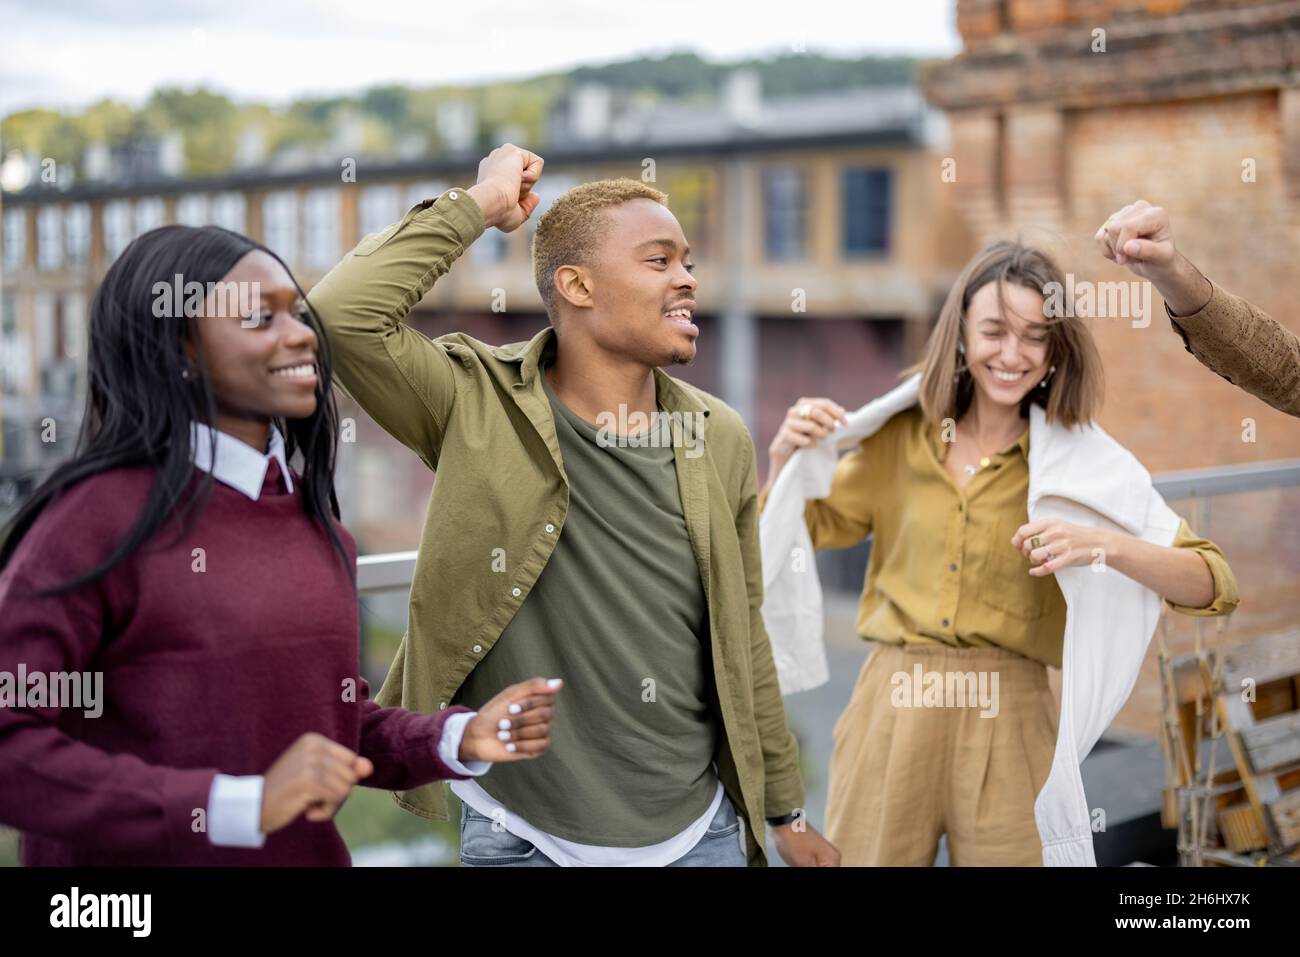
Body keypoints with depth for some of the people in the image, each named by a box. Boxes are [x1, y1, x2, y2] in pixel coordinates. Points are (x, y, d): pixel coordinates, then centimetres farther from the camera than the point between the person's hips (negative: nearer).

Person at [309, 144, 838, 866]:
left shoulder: (720, 439, 0)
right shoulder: (480, 407, -10)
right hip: (522, 838, -3)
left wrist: (787, 811, 12)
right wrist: (477, 205, -17)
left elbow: (742, 639, 8)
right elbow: (344, 314, -27)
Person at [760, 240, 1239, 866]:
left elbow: (1213, 587, -8)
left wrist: (1105, 546, -26)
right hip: (890, 710, 2)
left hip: (1007, 720, -1)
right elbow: (797, 532, 15)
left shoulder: (1076, 460, -3)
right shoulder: (901, 437, 4)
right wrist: (786, 455, -6)